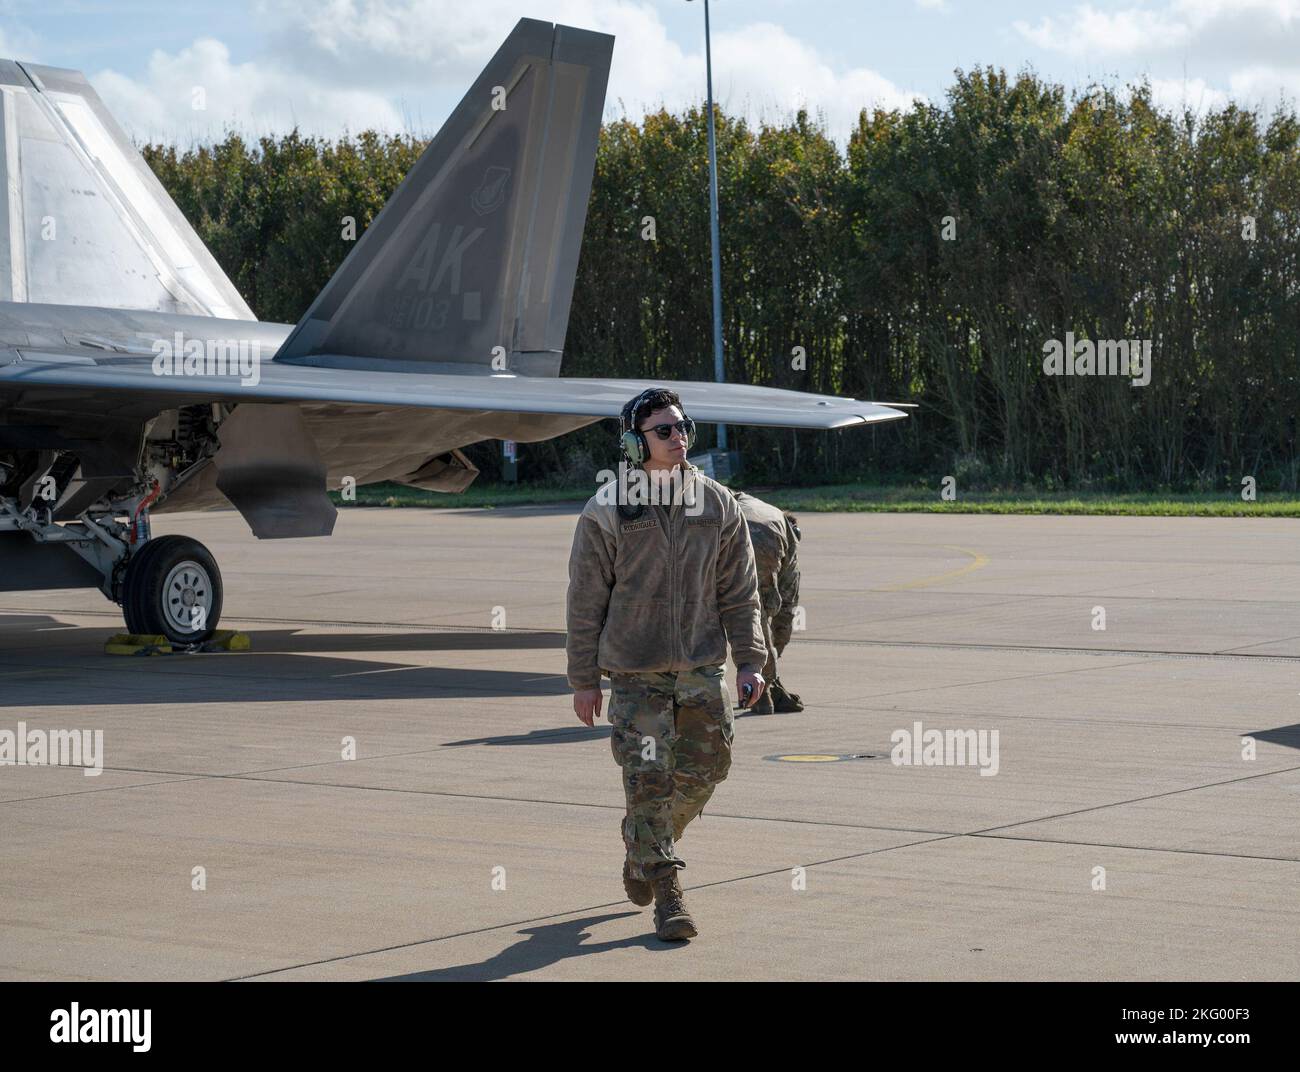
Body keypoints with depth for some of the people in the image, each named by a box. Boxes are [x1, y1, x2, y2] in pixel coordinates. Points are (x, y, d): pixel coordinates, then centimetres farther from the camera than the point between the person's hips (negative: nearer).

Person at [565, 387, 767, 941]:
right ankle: (666, 893, 0)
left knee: (702, 771, 9)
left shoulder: (717, 504, 2)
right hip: (636, 671, -3)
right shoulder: (607, 511, -7)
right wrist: (583, 680, -2)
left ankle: (643, 847, 35)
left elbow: (739, 591, 7)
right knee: (648, 779, -7)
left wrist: (750, 662, 2)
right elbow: (585, 601, -3)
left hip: (702, 667, 4)